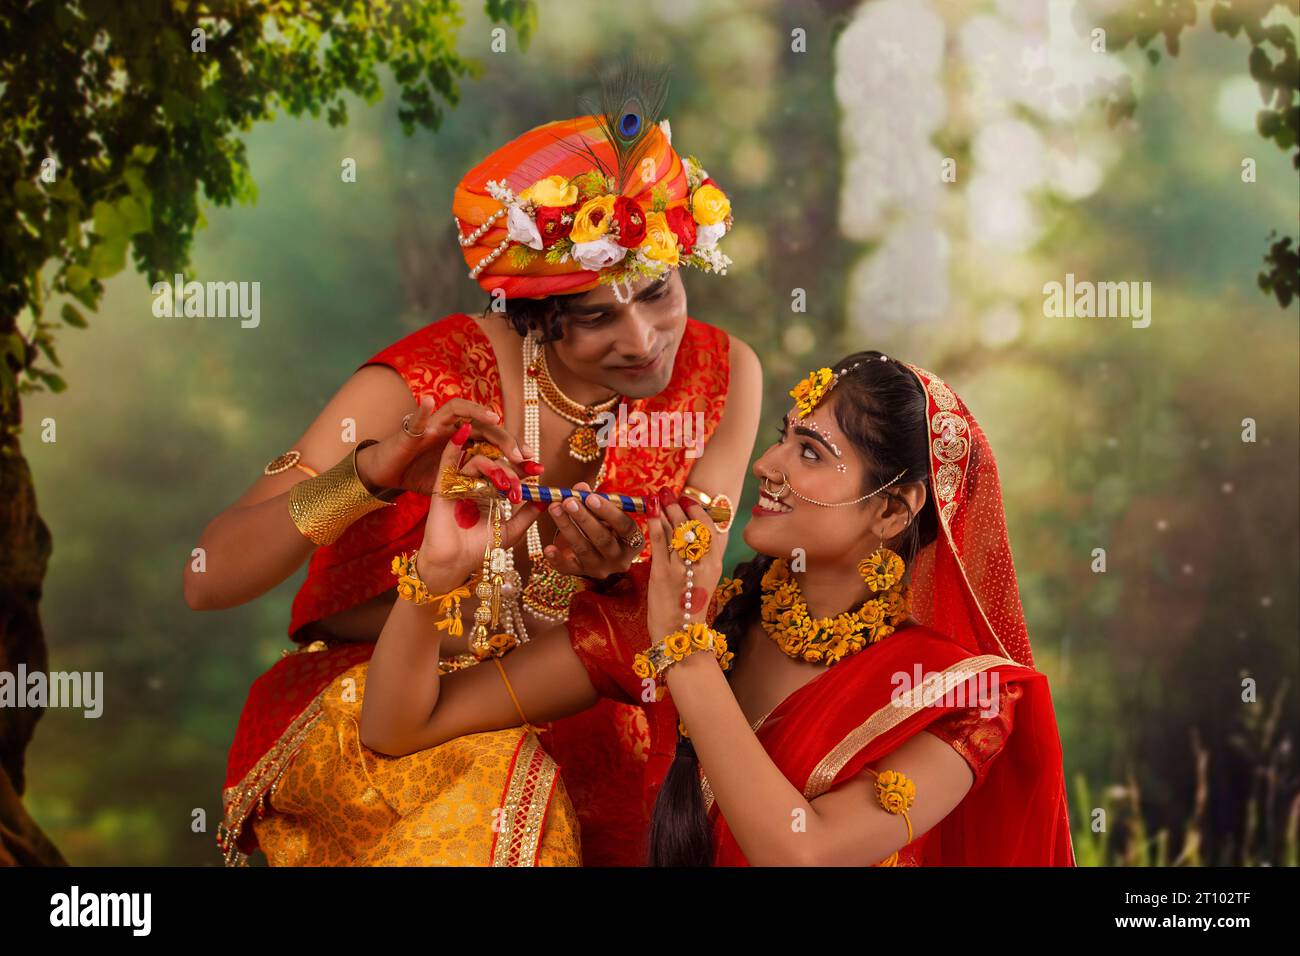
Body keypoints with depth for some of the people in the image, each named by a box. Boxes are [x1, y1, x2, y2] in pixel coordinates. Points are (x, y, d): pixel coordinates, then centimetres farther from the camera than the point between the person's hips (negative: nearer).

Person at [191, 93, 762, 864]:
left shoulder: (723, 377, -6)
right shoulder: (431, 381, -17)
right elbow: (209, 579, -21)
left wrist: (607, 572, -28)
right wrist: (374, 472, -38)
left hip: (571, 718, 5)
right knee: (495, 798, -34)